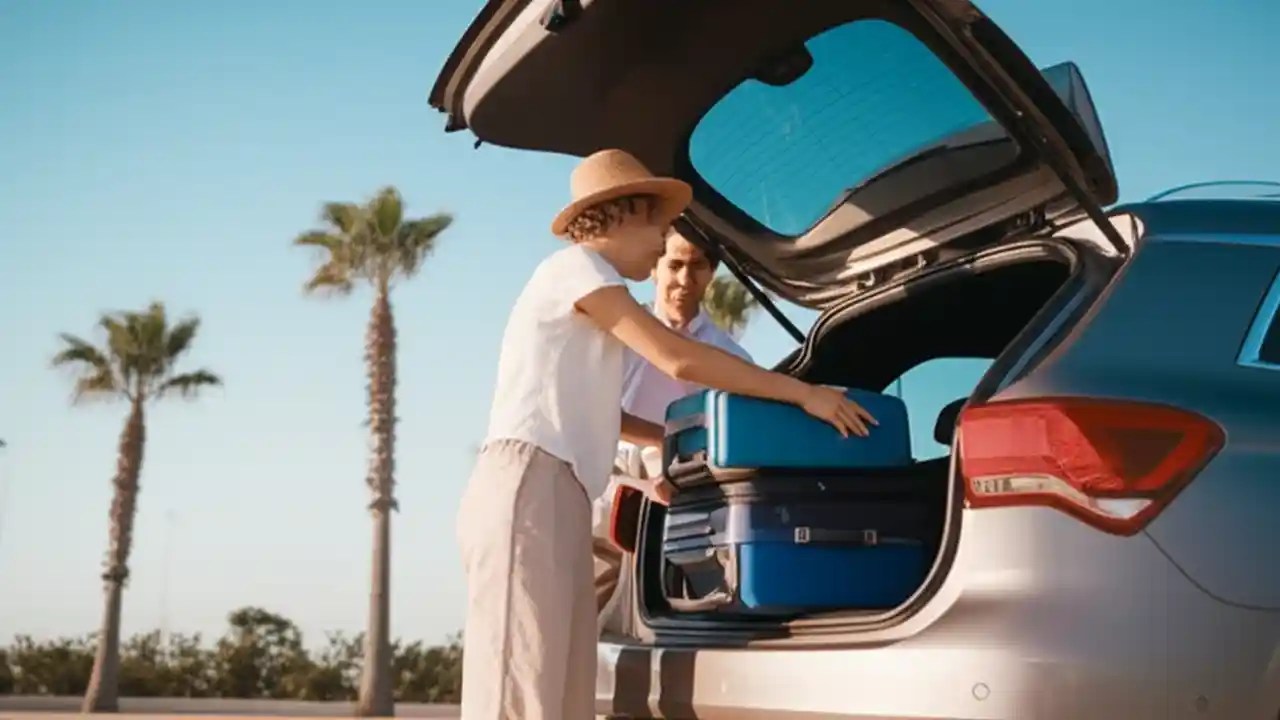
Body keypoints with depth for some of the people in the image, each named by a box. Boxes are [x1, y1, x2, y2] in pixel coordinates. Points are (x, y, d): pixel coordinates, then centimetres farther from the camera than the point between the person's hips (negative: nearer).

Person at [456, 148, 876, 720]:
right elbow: (679, 360, -10)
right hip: (527, 486, -10)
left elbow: (598, 414, 35)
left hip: (554, 491, 10)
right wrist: (802, 393, -6)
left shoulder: (586, 284, 28)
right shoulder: (577, 266, -1)